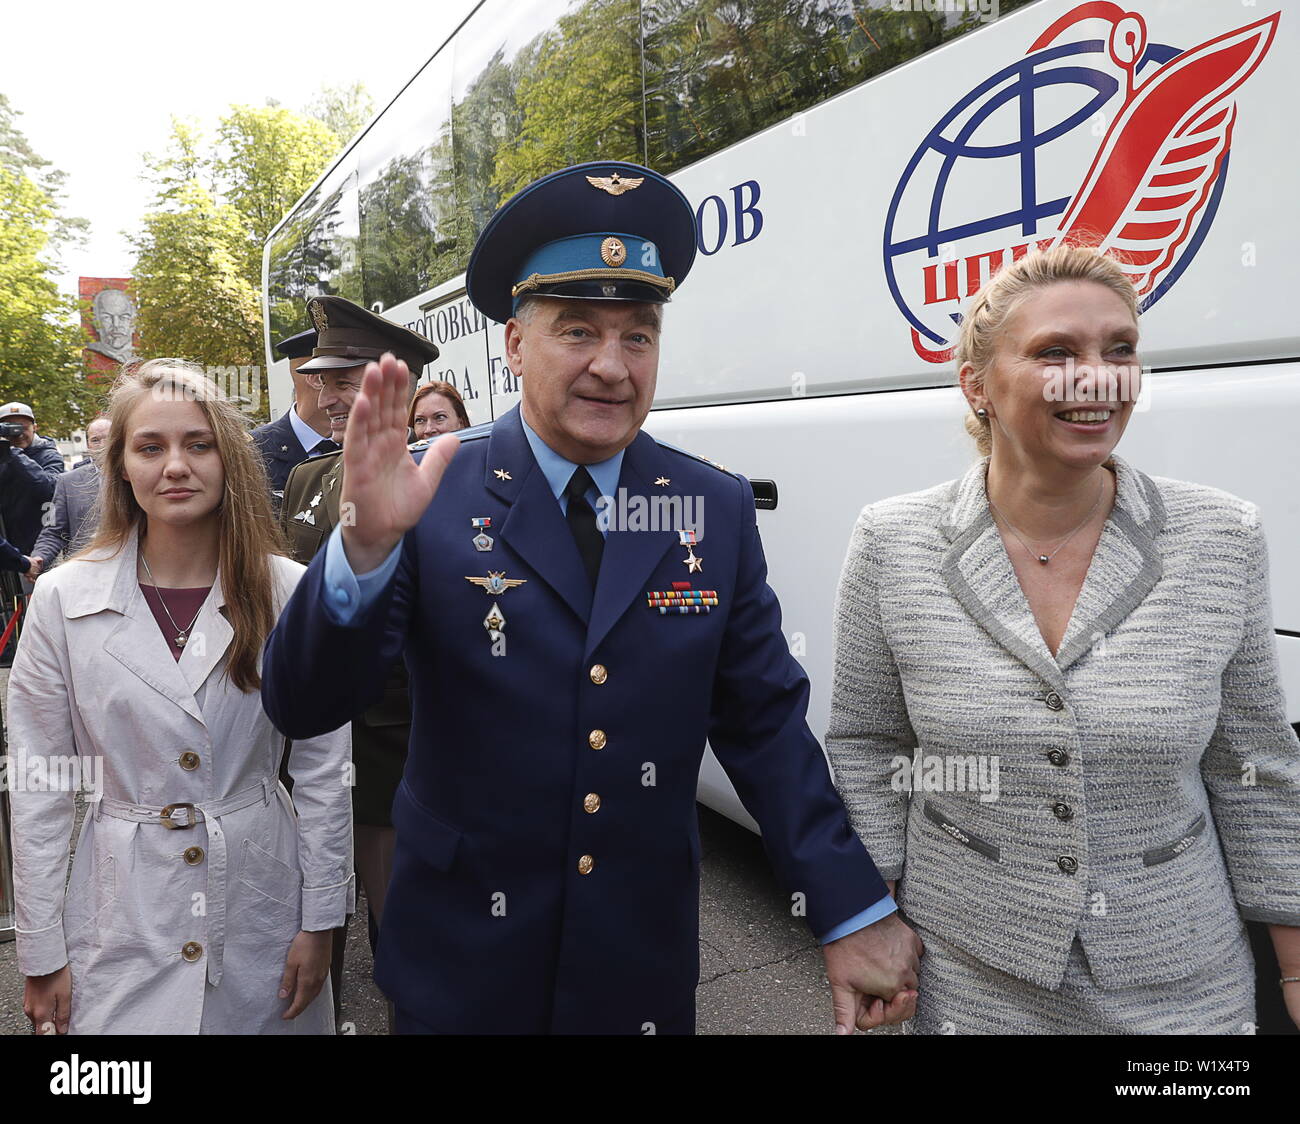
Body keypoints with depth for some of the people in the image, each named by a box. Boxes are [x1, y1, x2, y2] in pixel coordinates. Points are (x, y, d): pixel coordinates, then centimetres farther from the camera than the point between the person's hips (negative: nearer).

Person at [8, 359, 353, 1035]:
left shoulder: (291, 593, -8)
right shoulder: (62, 598, -6)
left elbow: (323, 769, -3)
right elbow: (39, 788, -1)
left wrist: (319, 922, -2)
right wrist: (40, 954, 0)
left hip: (261, 911, 0)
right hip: (122, 925, 0)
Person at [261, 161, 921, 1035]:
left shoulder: (718, 509, -6)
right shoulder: (436, 497, -12)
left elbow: (766, 726, -3)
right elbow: (301, 707, -15)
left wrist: (856, 914, -7)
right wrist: (365, 546, -32)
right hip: (460, 965, -1)